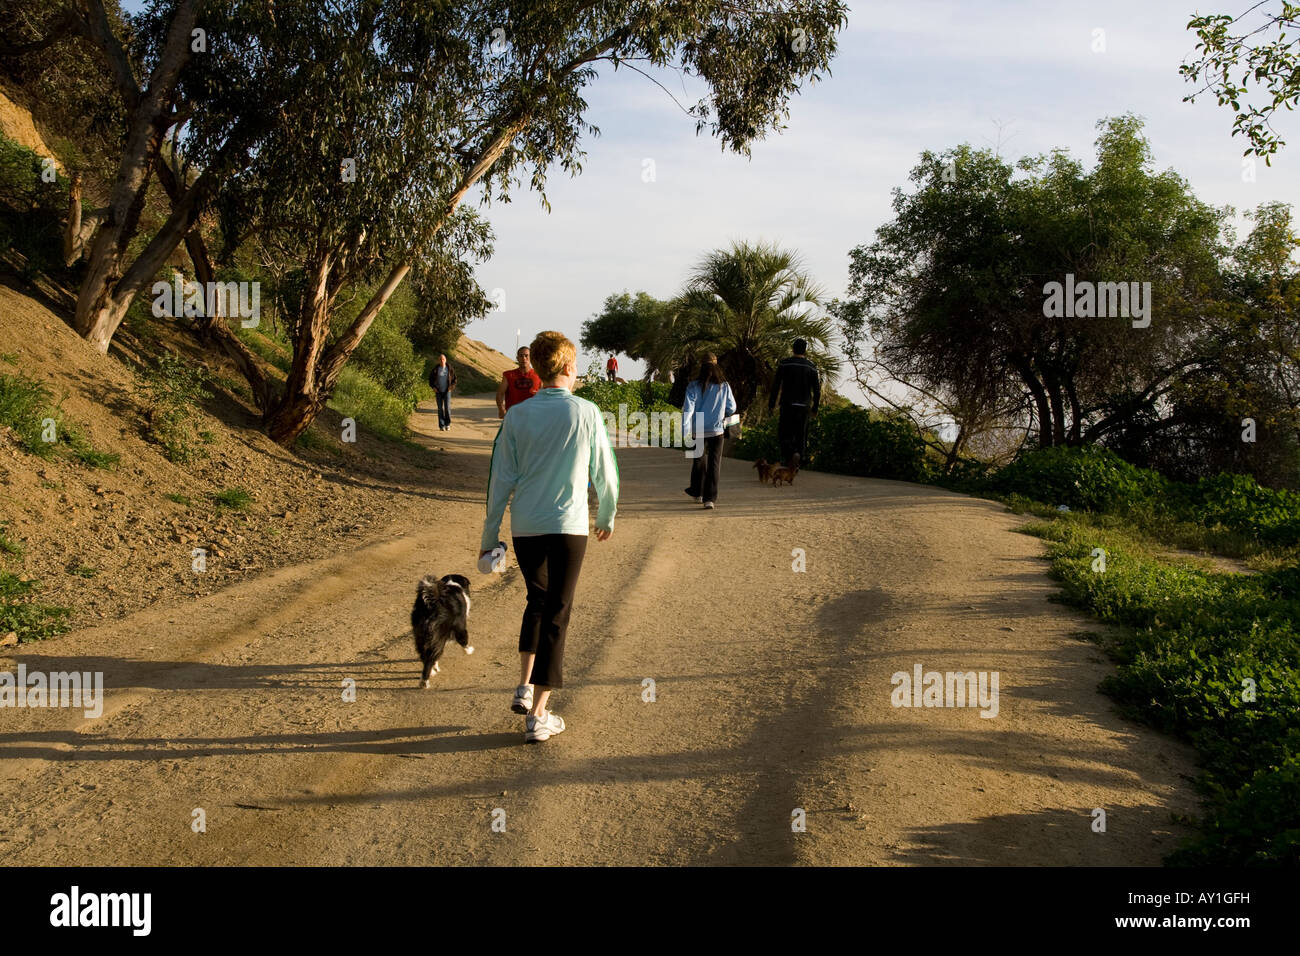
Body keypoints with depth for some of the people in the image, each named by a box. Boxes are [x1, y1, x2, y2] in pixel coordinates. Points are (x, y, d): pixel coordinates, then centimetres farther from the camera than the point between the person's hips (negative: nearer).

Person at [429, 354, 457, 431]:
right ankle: (441, 426, 5)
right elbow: (430, 378, 9)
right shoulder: (435, 369, -4)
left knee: (447, 407, -9)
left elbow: (454, 379, 7)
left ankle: (447, 424, 9)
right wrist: (433, 387, -4)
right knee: (440, 408, 0)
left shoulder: (450, 369, -3)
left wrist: (451, 387, -7)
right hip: (438, 392, 0)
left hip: (447, 391, 0)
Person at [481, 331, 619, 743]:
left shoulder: (517, 416, 0)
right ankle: (537, 716, 4)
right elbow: (604, 471, 3)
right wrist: (607, 516, 19)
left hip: (524, 528, 3)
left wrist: (489, 536, 8)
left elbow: (501, 479, 1)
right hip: (569, 526, -3)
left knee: (537, 600, 24)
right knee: (556, 613, 3)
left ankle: (524, 686, 16)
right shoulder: (586, 413, -5)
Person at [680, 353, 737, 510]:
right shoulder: (724, 386, -2)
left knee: (699, 459, 20)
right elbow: (731, 408, 6)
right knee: (714, 463, 1)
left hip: (698, 430, 1)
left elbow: (688, 408, -12)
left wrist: (685, 429, -14)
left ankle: (697, 492, 35)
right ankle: (710, 498, -9)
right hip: (717, 429, -1)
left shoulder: (694, 386, -5)